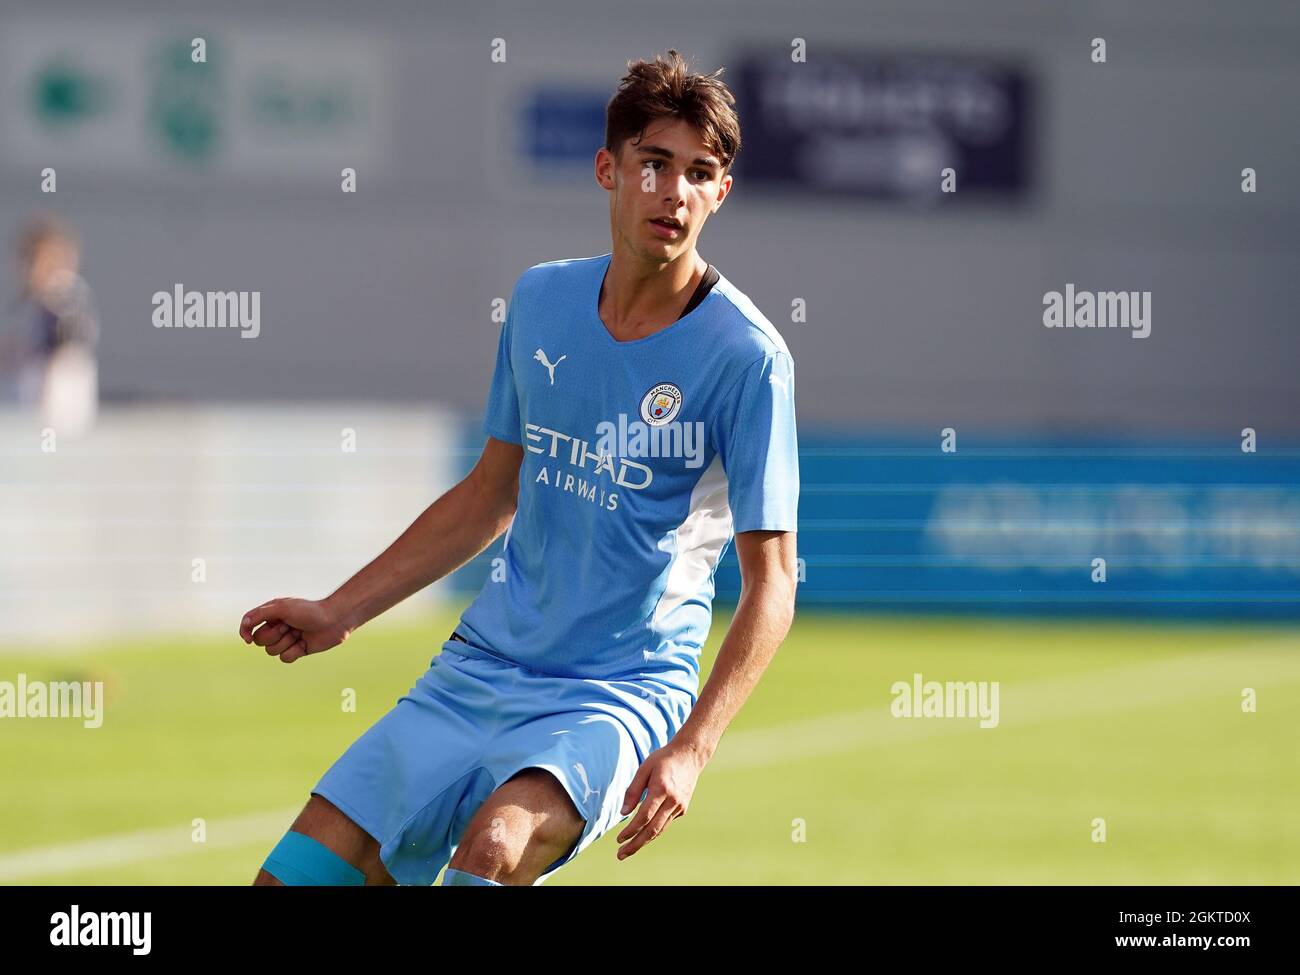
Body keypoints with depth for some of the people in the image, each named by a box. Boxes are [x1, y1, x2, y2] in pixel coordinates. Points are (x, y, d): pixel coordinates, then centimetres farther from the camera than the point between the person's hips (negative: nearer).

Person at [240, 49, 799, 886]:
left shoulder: (745, 357, -12)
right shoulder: (541, 301, 6)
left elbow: (771, 584, -12)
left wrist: (692, 751, -24)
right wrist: (338, 612, 15)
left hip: (621, 691, -6)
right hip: (480, 667, 6)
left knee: (496, 842, -35)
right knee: (293, 875, -4)